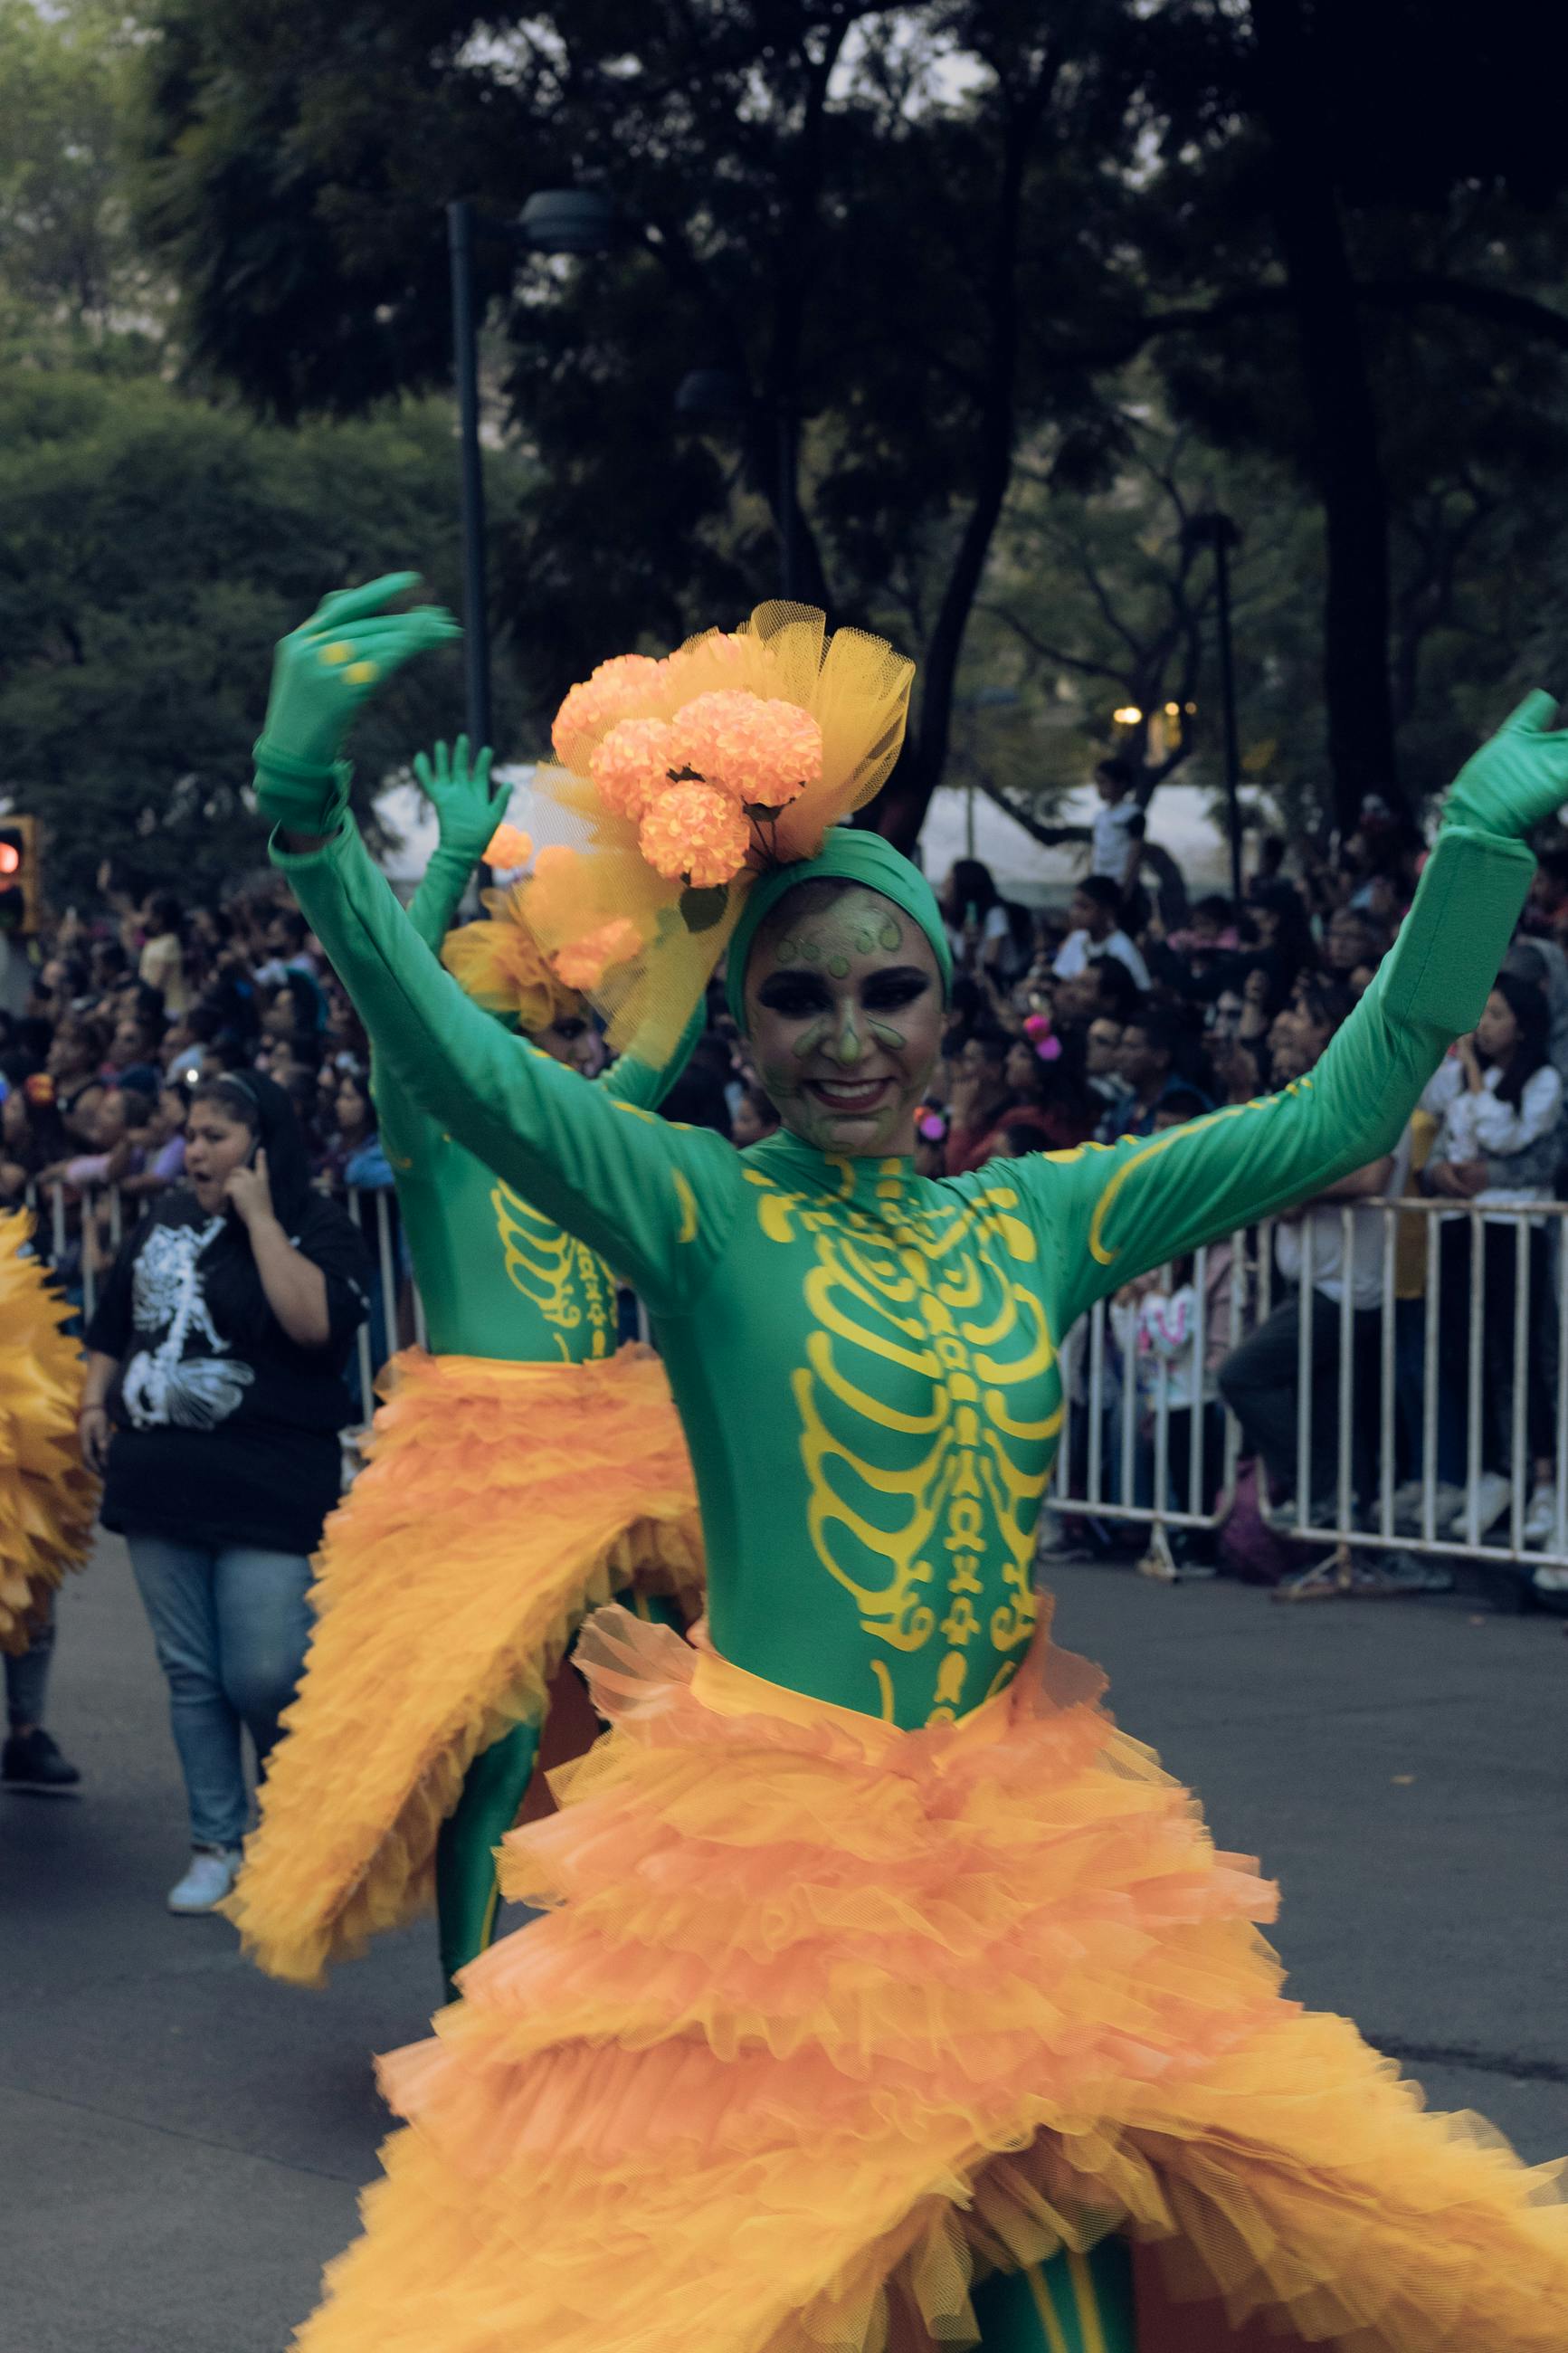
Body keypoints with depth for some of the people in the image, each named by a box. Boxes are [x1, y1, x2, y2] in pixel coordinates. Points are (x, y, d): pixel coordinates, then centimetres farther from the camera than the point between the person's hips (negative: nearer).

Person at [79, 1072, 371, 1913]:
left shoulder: (317, 1228, -4)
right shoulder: (164, 1225, 13)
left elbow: (315, 1322, -24)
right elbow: (112, 1328, 26)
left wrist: (259, 1218, -17)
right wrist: (96, 1401, 11)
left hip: (267, 1490, -5)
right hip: (160, 1482, 5)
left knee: (263, 1676, -8)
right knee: (190, 1676, 8)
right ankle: (215, 1844, 17)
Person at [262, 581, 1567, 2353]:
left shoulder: (1030, 1223, 7)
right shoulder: (703, 1215, -6)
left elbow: (1344, 1108, 9)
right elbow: (457, 1060, -21)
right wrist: (309, 811, -36)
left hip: (1019, 1844, 4)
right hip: (769, 1846, -4)